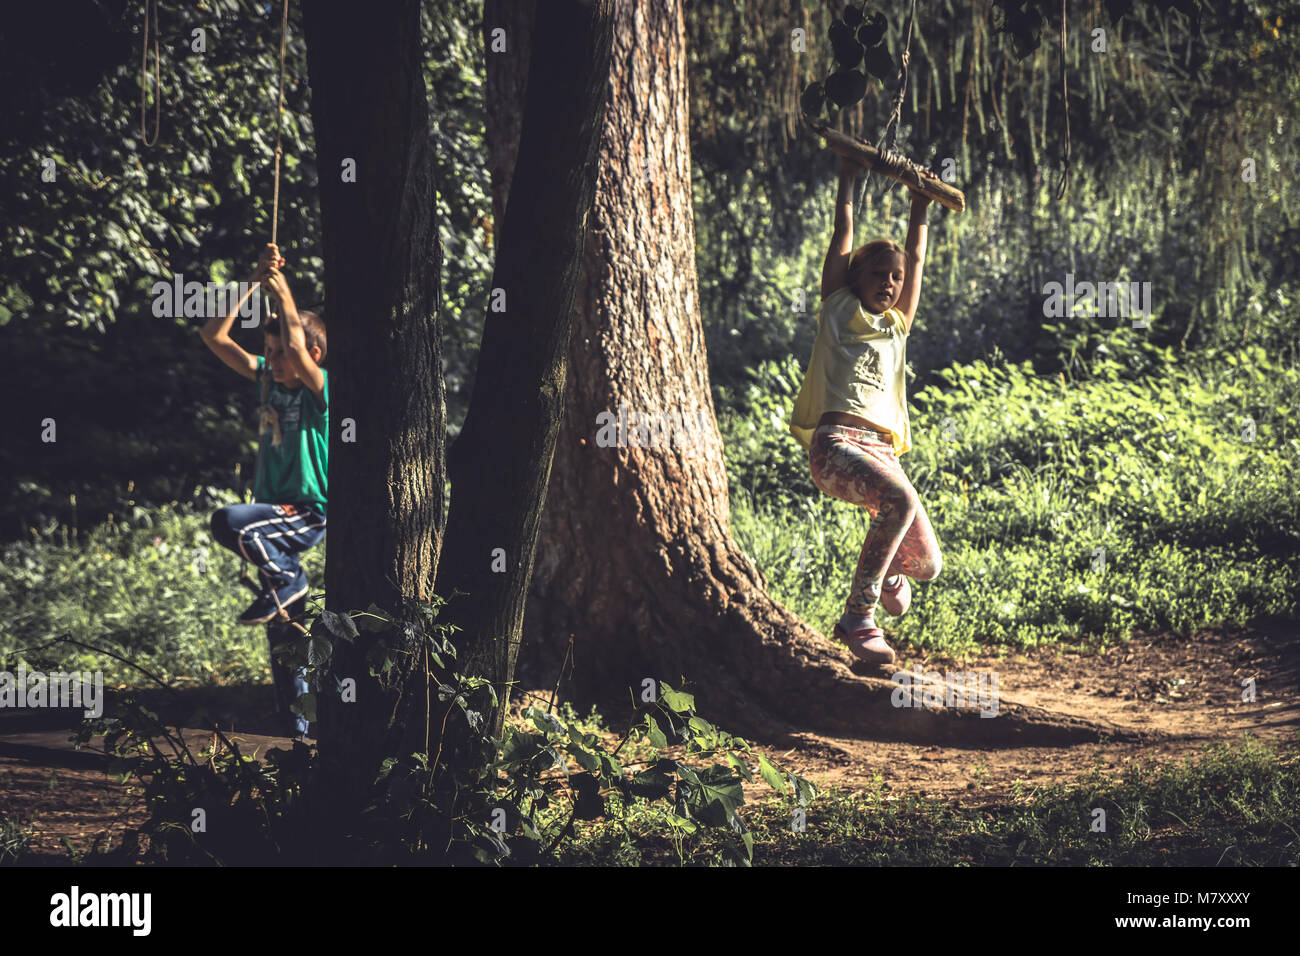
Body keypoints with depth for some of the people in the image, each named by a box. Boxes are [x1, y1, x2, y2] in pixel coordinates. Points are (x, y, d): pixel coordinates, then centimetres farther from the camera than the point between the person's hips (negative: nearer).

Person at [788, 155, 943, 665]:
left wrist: (920, 208, 42)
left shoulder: (896, 328, 26)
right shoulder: (840, 312, 15)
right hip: (836, 443, -6)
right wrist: (848, 180, 22)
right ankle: (859, 618, -30)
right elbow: (843, 237, 16)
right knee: (901, 502, -35)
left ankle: (884, 574, 36)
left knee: (926, 566, -3)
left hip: (883, 451, 6)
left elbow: (915, 261, 35)